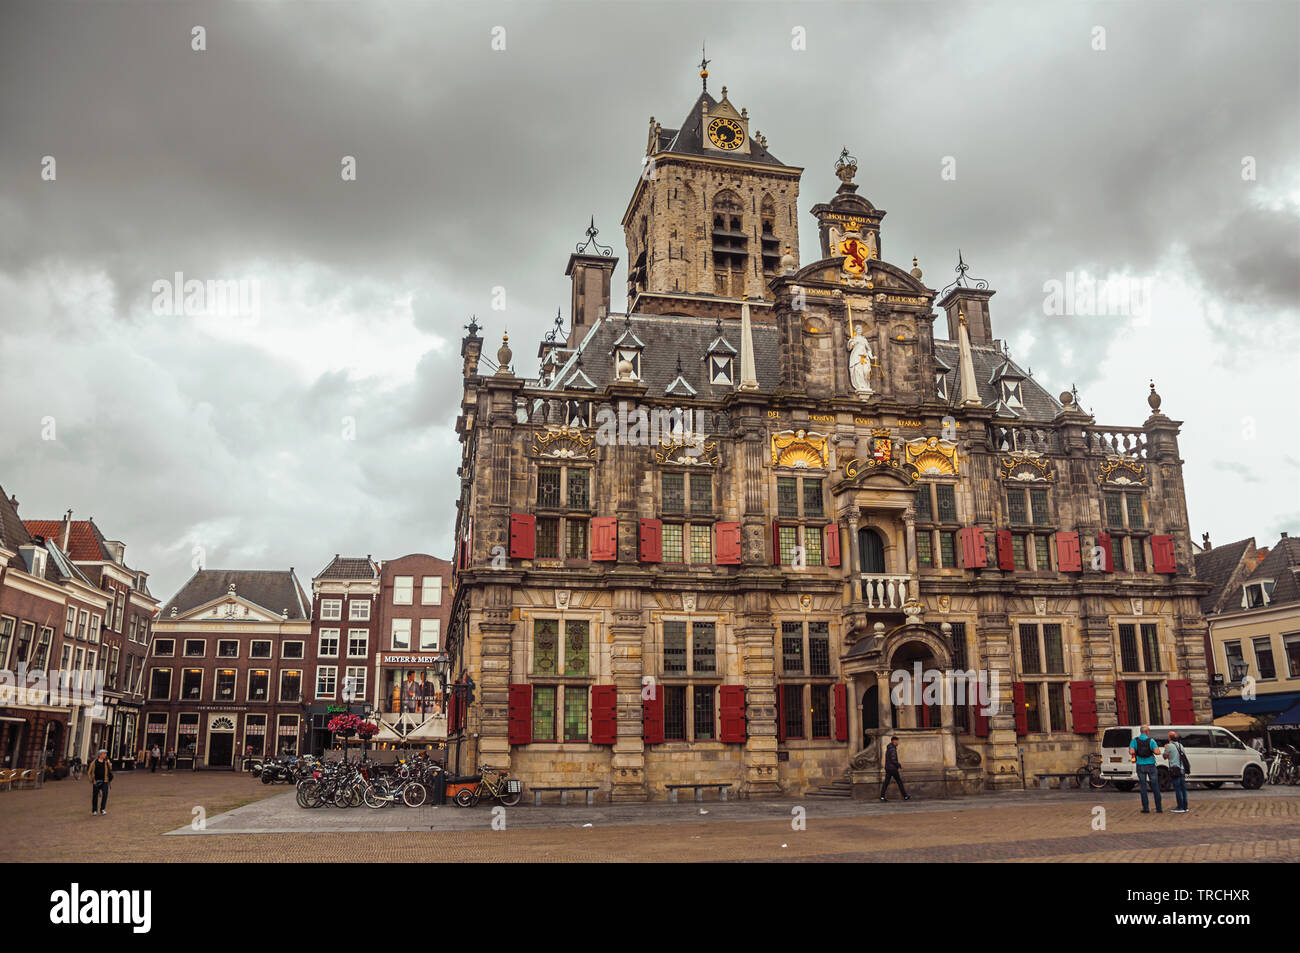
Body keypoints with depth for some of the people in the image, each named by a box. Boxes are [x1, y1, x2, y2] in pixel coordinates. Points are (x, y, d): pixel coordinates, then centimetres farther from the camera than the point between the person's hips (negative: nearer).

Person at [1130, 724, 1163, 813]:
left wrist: (1136, 752, 6)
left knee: (1143, 787, 5)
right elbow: (1157, 752, -19)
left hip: (1140, 766, 1)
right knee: (1155, 787, 9)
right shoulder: (1151, 740, -6)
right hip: (1151, 765, -1)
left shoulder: (1135, 741, -2)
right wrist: (1155, 750, 4)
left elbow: (1131, 751, -16)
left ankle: (1146, 808, 3)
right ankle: (1159, 808, 11)